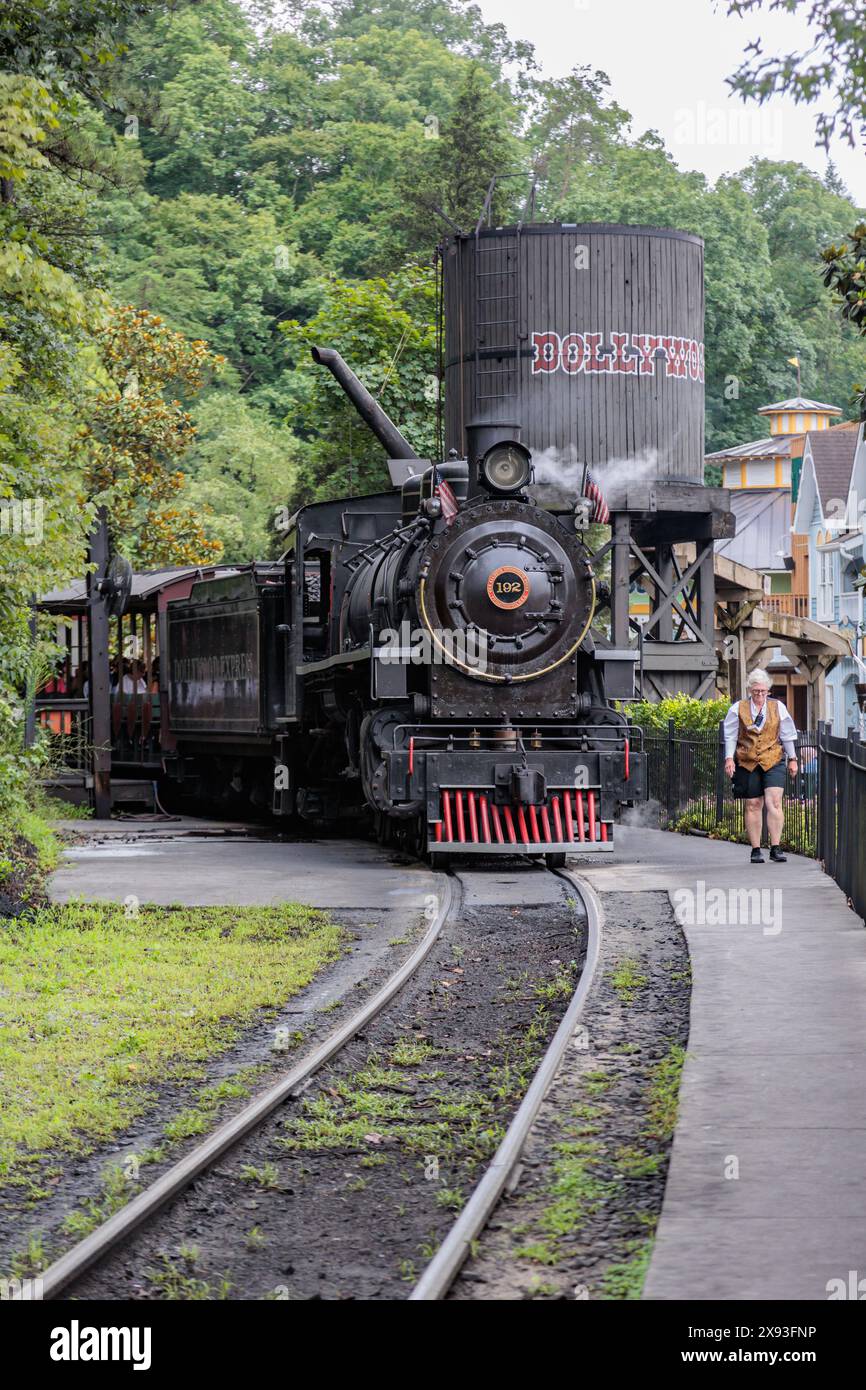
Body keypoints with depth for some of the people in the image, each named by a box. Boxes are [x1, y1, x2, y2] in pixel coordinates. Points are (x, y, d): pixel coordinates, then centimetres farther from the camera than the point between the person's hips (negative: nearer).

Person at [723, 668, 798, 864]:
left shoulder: (778, 707, 7)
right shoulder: (738, 709, 3)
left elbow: (787, 735, 13)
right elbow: (731, 736, 6)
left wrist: (792, 759, 13)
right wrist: (729, 758, -5)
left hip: (773, 761, 0)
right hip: (747, 763, 0)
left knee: (774, 802, -14)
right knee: (753, 805, 2)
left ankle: (775, 848, -13)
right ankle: (756, 850, 9)